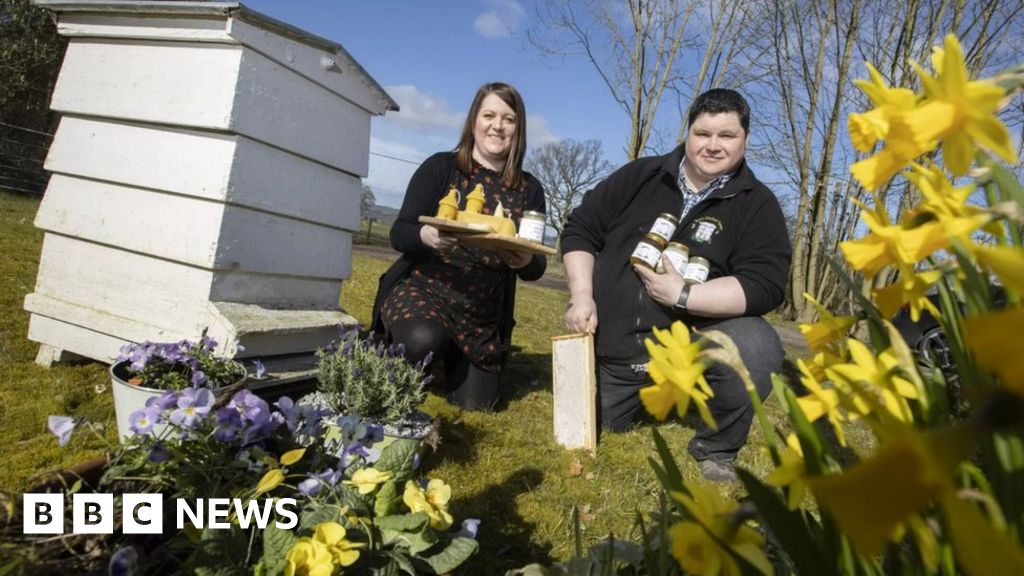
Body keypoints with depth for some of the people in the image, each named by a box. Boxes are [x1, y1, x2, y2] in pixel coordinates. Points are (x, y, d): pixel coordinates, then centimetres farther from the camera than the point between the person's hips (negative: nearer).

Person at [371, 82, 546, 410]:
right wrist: (427, 235, -30)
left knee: (476, 403, 3)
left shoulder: (529, 189, 3)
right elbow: (399, 233, -7)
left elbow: (536, 269, 2)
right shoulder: (440, 167, -3)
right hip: (422, 289, -3)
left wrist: (524, 261, -23)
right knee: (423, 342, -35)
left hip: (485, 315, 3)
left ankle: (452, 355, 35)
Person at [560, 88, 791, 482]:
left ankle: (715, 451, -4)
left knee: (757, 350, -34)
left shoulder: (757, 205, -5)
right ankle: (654, 394, 39)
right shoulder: (640, 176, 1)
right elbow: (579, 229, 2)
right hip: (614, 349, 3)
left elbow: (764, 285, -16)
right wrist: (582, 296, -10)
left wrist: (682, 296, -25)